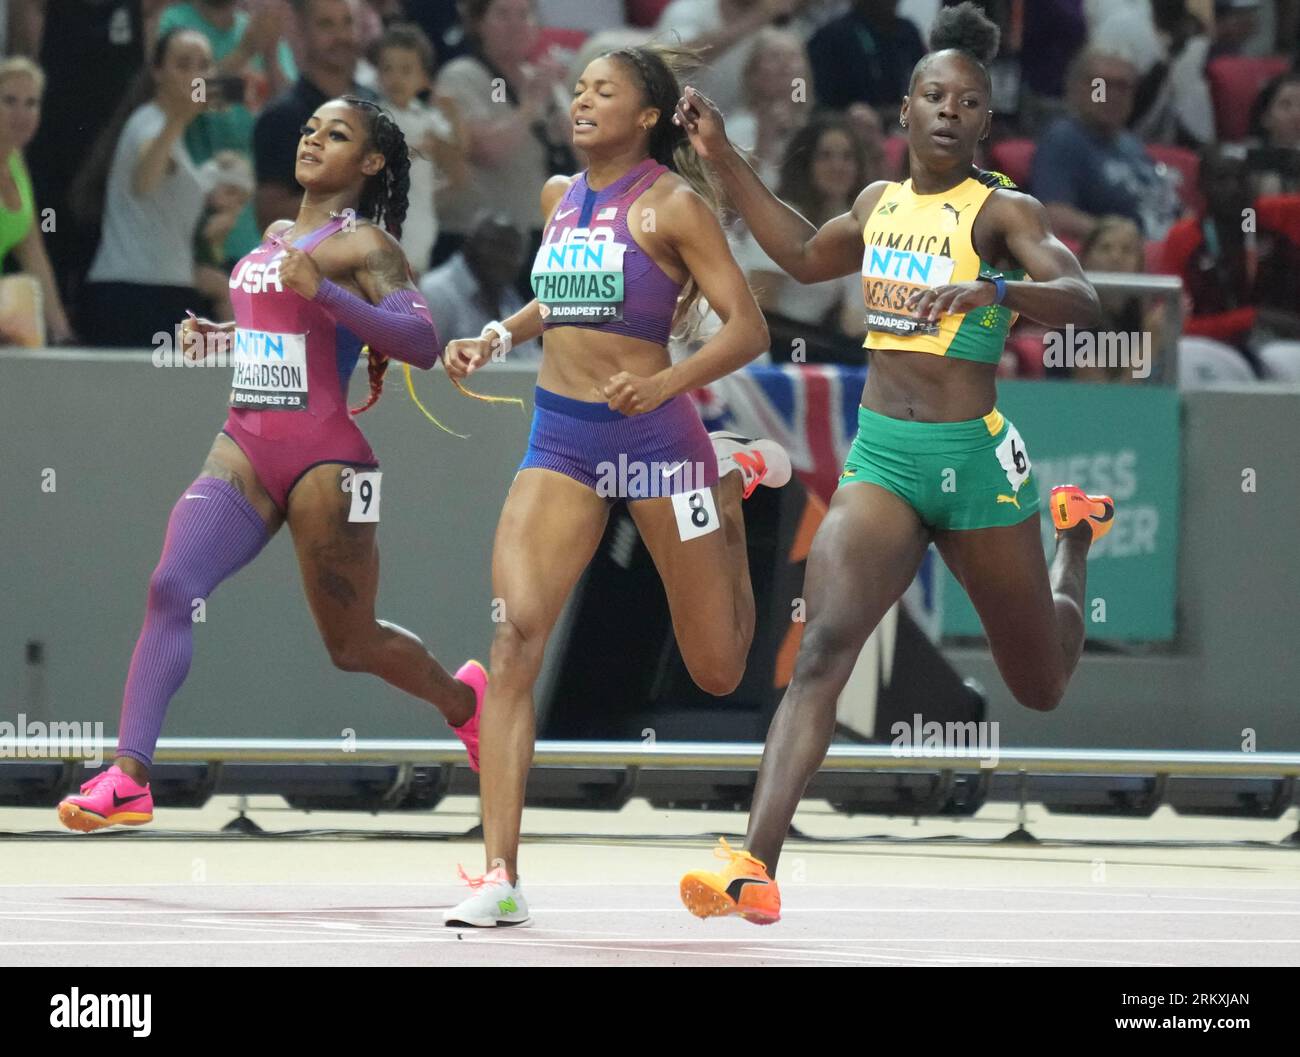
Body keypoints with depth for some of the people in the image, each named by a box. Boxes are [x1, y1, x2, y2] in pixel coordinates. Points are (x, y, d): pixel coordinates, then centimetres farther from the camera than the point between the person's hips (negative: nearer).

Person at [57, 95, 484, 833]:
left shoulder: (364, 244, -6)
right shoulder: (276, 236, 17)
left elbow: (423, 343, -18)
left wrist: (325, 292, -25)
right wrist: (218, 337, 13)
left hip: (325, 458, -6)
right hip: (247, 447, 6)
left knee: (352, 643, 7)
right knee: (171, 587, -17)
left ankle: (464, 697, 38)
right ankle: (129, 779, -22)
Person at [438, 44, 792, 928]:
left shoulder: (671, 204, -9)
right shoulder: (559, 197, 10)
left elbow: (747, 329, -12)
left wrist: (666, 383, -27)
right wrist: (496, 339, 13)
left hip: (652, 434, -4)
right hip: (560, 442, 4)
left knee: (718, 670, 10)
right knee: (515, 635, -18)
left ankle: (734, 481, 41)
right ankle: (502, 878, -19)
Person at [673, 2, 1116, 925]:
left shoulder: (1002, 211, -7)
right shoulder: (882, 203, 9)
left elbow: (1082, 300, -23)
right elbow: (806, 257, 30)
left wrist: (994, 292, -42)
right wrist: (724, 160, 26)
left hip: (975, 461, -3)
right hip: (881, 457, 3)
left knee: (1042, 687, 18)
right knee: (823, 649, -22)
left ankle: (1077, 533, 51)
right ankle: (756, 868, -32)